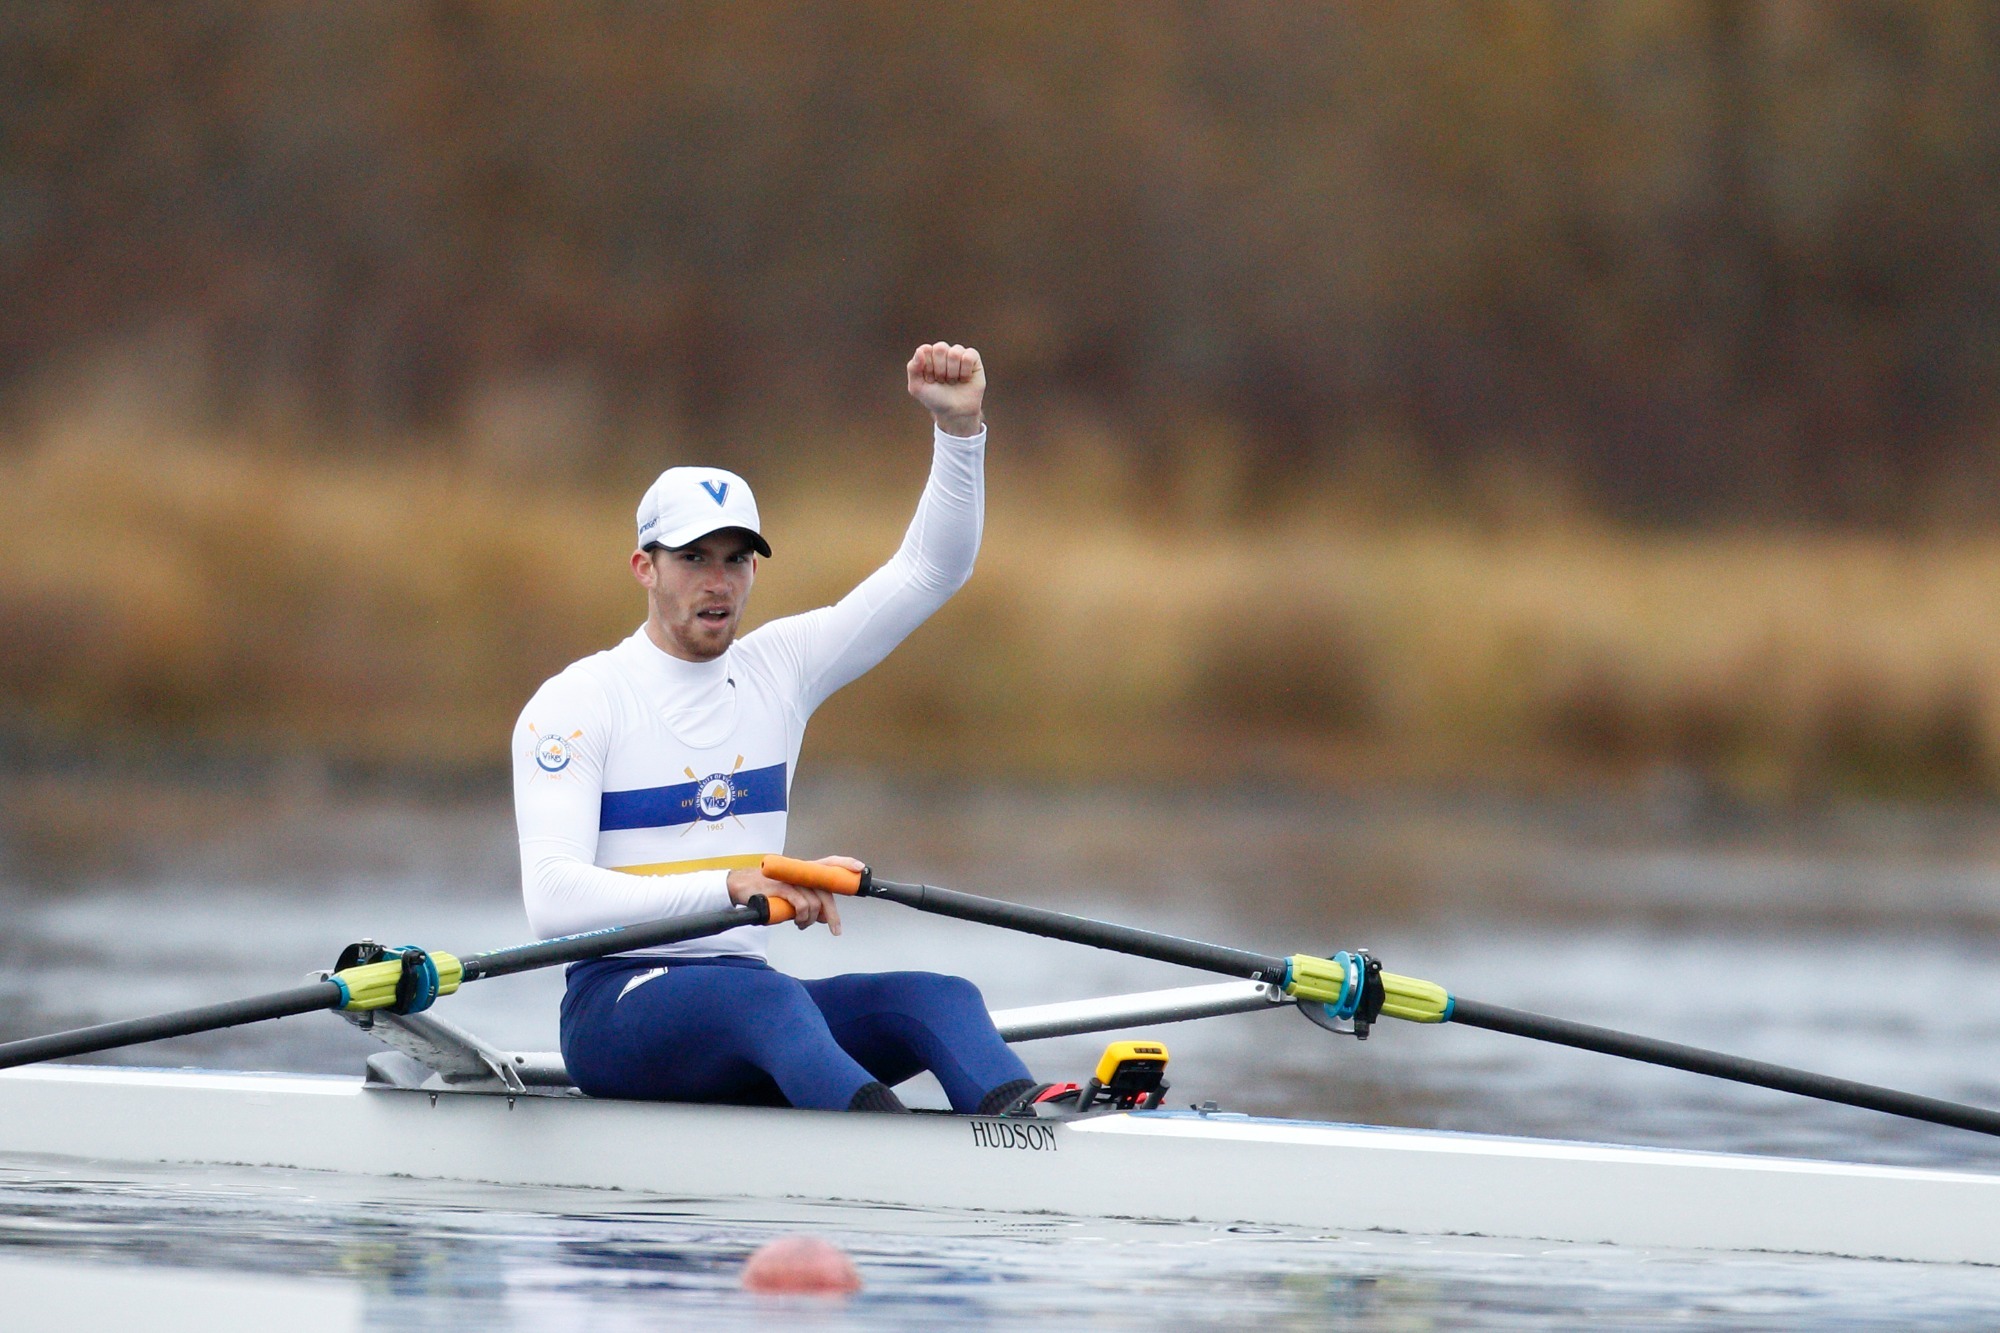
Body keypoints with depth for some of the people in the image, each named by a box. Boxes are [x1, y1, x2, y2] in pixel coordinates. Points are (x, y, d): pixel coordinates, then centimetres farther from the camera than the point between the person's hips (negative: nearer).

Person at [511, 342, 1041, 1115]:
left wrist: (959, 427, -5)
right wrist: (729, 886, -29)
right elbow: (554, 901, -17)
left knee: (942, 998, -22)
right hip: (617, 1006, -6)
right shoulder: (576, 703, -5)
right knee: (771, 998, -38)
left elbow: (931, 569, 12)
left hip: (745, 990, 6)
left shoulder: (777, 668, 14)